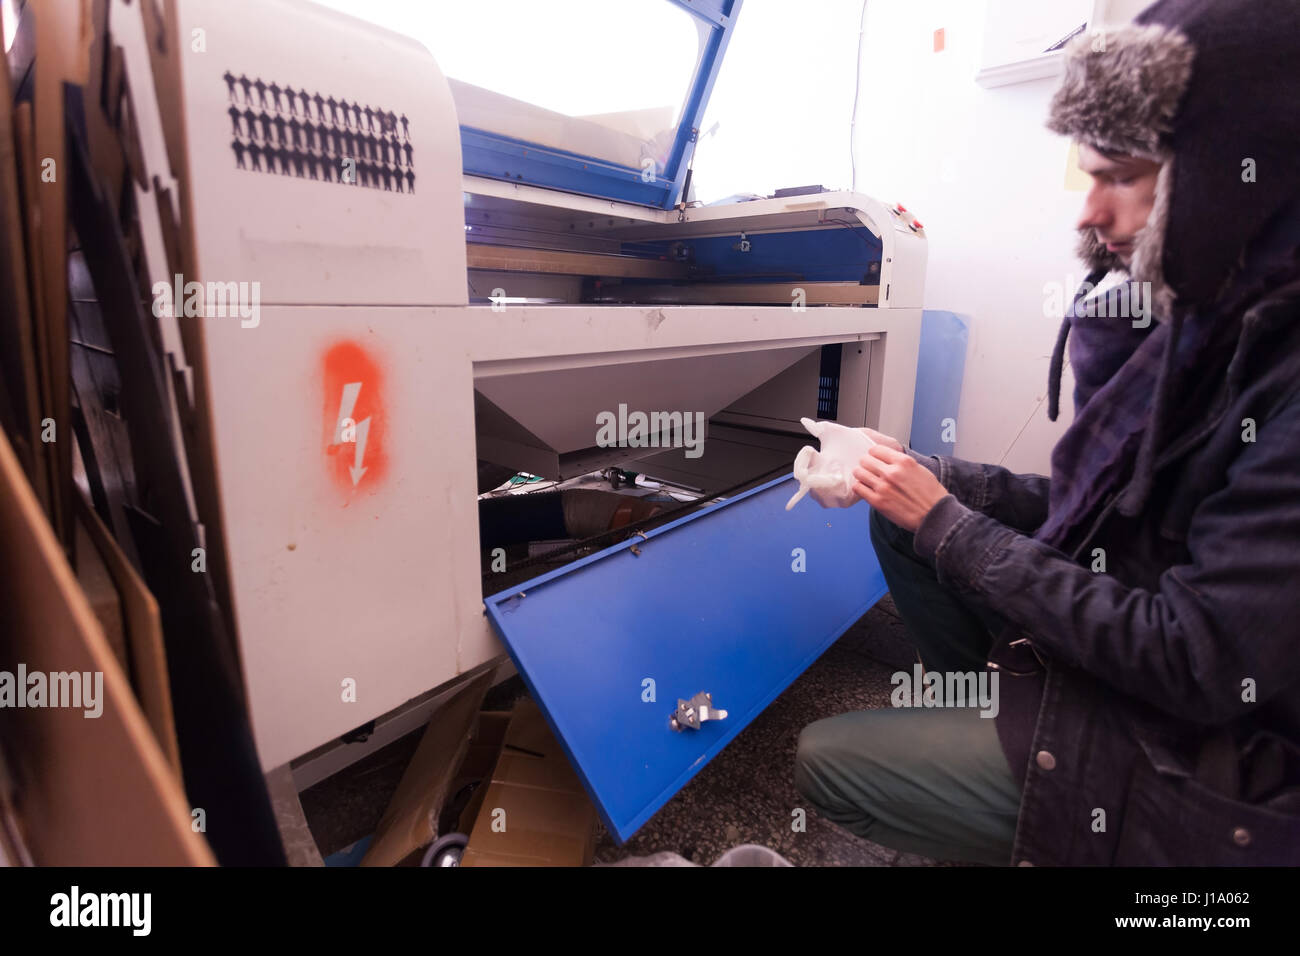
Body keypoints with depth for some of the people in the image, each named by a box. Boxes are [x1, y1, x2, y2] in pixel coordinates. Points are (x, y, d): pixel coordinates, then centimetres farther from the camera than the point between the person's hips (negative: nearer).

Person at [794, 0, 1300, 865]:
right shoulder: (1204, 323, -2)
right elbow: (1095, 507, 4)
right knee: (899, 521, 2)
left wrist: (947, 523, -23)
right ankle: (989, 717, 17)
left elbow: (1198, 668, -27)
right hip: (1131, 645, 8)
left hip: (1203, 757, -7)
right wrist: (930, 476, -9)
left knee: (827, 761, -9)